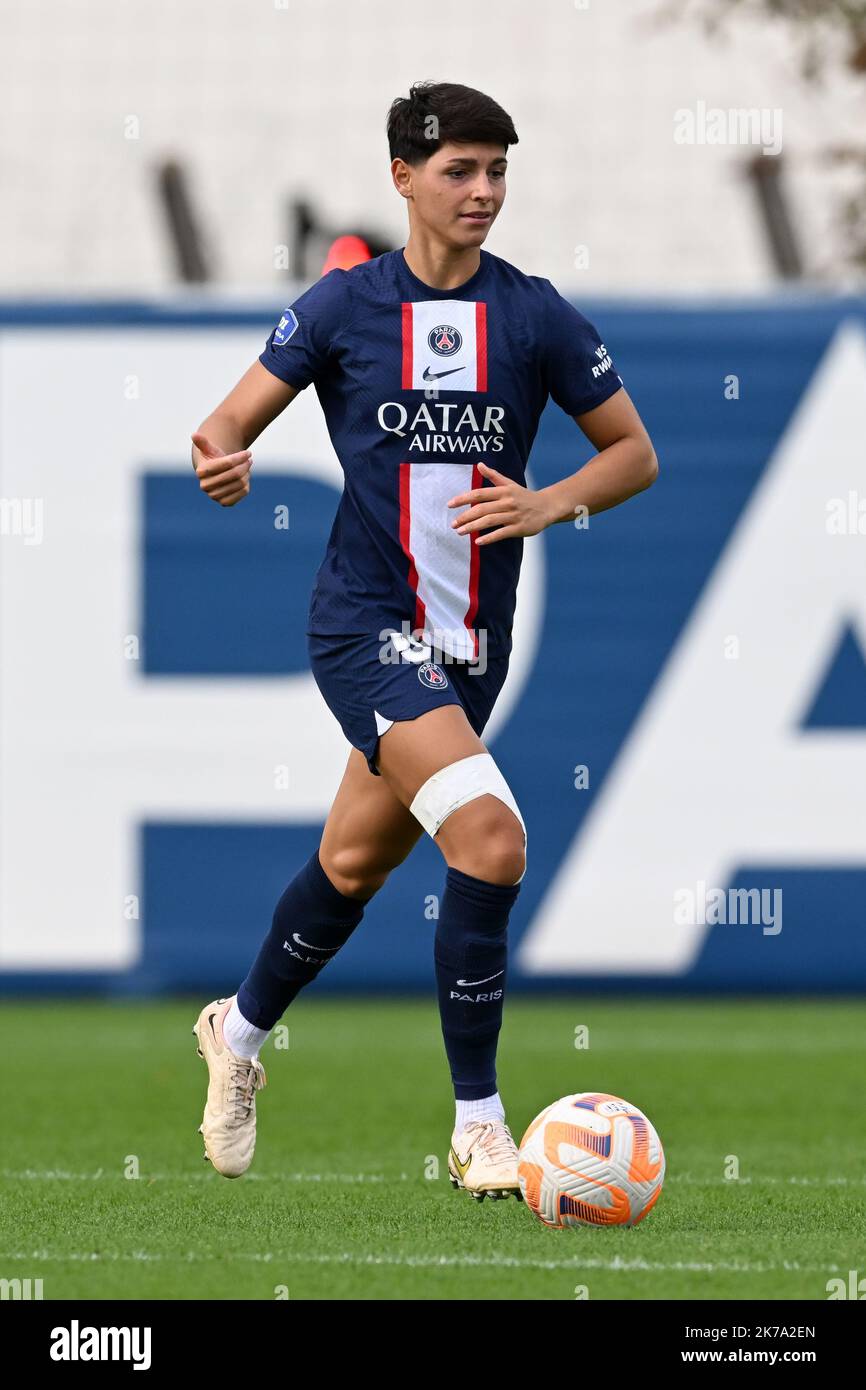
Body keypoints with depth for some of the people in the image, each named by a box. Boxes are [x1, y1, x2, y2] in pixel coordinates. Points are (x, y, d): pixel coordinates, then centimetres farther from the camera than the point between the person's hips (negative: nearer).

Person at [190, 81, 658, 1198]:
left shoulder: (534, 314, 1)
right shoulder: (344, 306, -4)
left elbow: (633, 452, 7)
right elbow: (235, 417, 1)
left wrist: (551, 503, -12)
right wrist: (221, 455, -23)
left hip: (472, 641, 4)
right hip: (366, 629, -4)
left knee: (355, 864, 17)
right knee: (490, 840, -22)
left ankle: (240, 1032, 47)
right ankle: (478, 1130, -12)